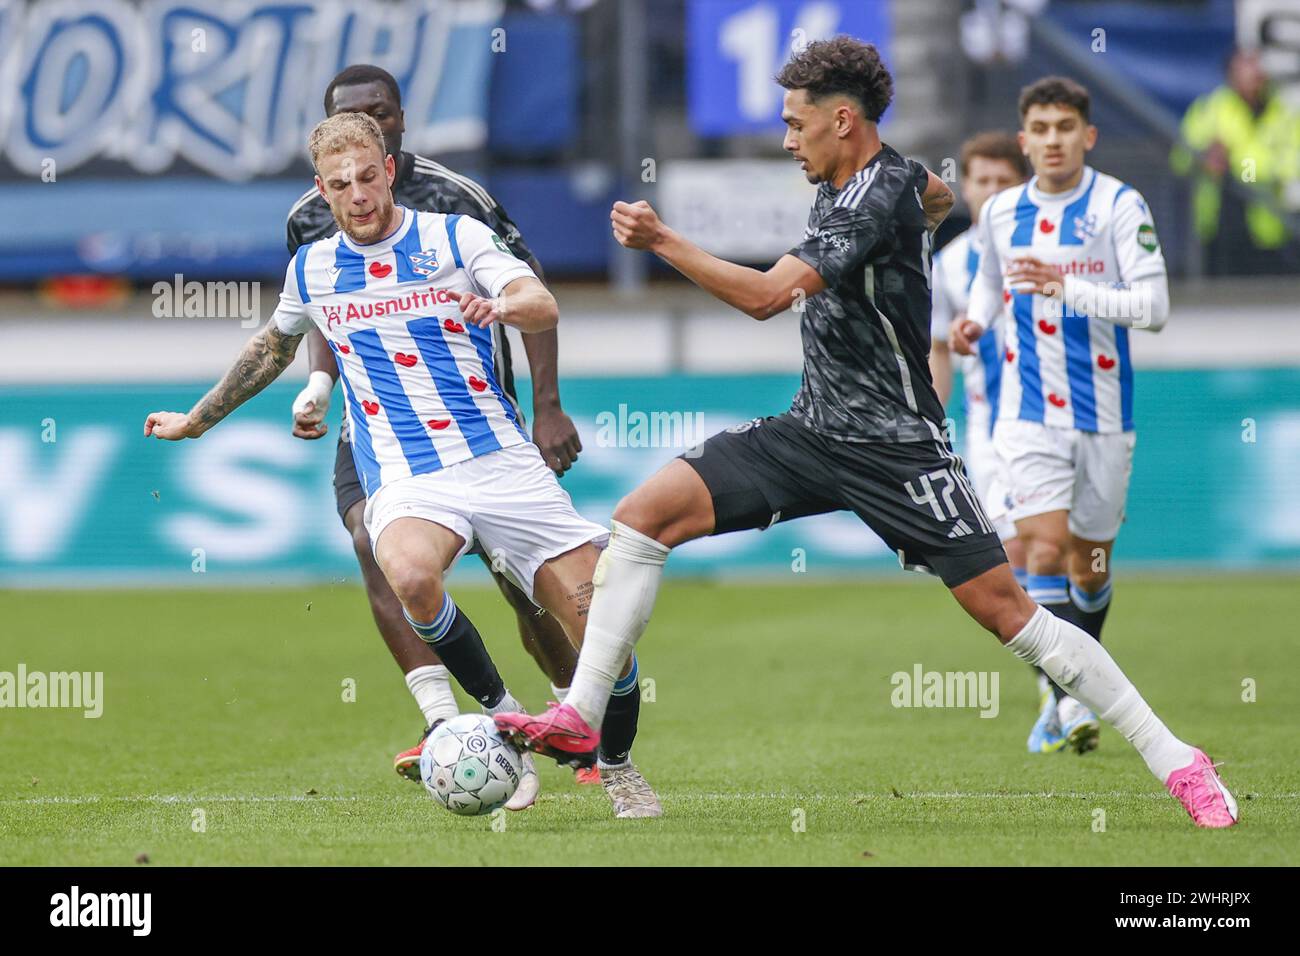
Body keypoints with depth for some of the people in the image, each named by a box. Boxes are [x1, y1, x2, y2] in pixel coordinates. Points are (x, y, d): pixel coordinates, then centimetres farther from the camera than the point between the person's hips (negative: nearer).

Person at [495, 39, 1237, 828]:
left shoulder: (874, 203, -21)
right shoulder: (890, 176, 6)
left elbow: (765, 296, -32)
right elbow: (940, 198, 32)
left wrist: (662, 242, -30)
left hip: (894, 448, -9)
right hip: (815, 431, 9)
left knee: (1006, 610, -9)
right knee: (647, 512, -6)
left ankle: (1177, 763, -1)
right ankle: (580, 719, -4)